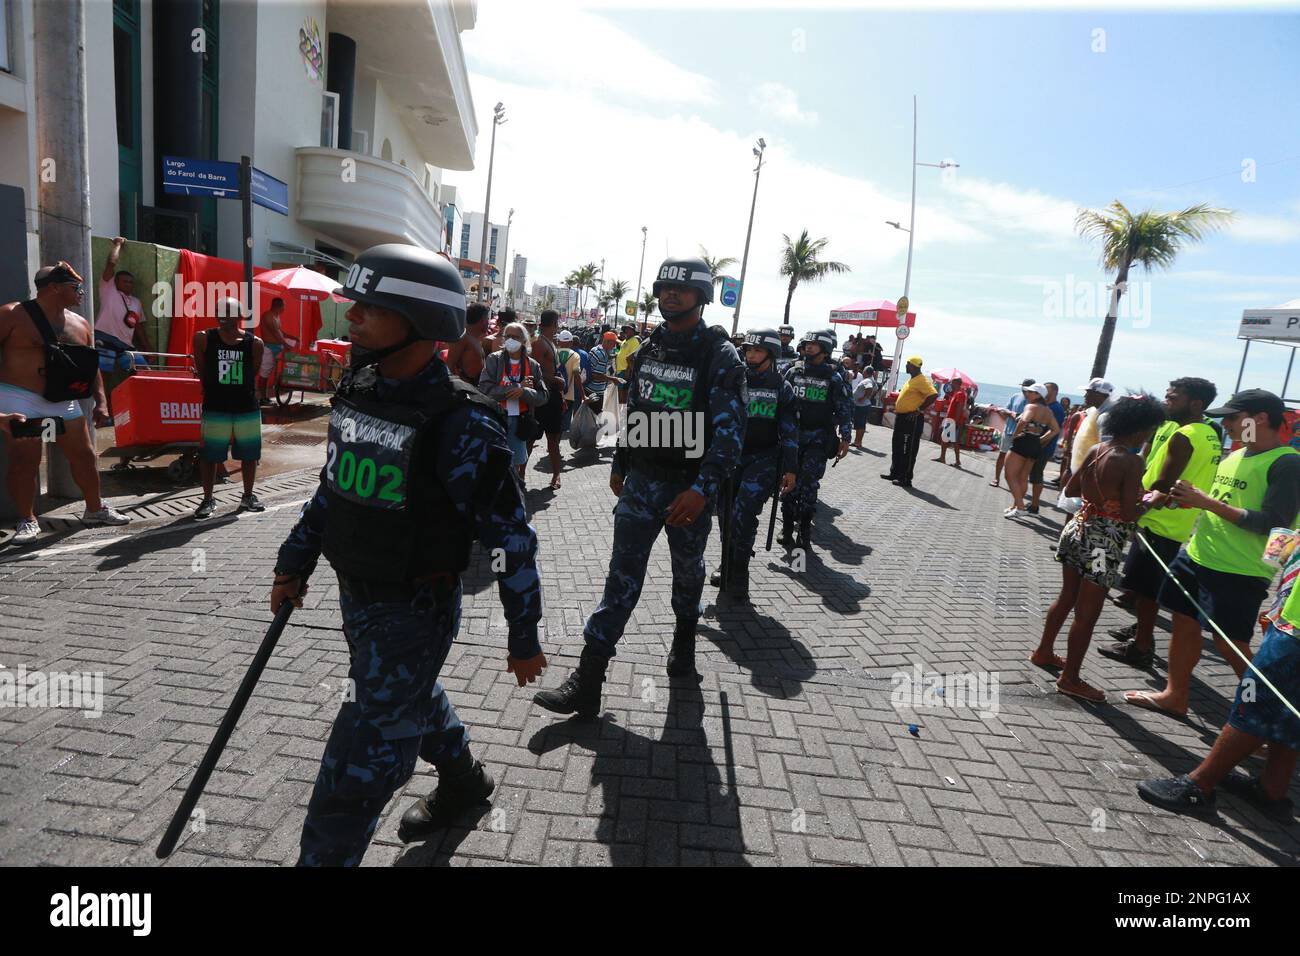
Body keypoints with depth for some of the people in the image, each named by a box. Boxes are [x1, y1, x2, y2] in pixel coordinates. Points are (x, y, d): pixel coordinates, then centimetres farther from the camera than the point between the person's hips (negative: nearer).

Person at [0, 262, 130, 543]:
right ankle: (27, 521, 7)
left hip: (64, 402, 6)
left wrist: (100, 400, 3)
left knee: (84, 456, 9)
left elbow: (91, 365, 11)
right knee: (24, 462, -6)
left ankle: (95, 509, 24)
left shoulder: (79, 324, 8)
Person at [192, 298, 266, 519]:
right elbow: (201, 372, 4)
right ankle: (208, 499, 19)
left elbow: (253, 372, 6)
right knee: (209, 456, 5)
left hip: (247, 409, 1)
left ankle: (248, 496, 29)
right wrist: (213, 390, 9)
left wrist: (242, 391, 8)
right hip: (215, 410, -1)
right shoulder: (203, 339, -5)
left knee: (249, 455, 12)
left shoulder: (254, 343, -4)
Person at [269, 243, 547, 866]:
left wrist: (524, 638, -13)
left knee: (353, 775, 2)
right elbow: (334, 484, 14)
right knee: (412, 698, 29)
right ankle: (463, 781, 56)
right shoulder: (358, 391, 0)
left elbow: (511, 537, -19)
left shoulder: (460, 424, -24)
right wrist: (295, 564, 18)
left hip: (416, 611, -8)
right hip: (355, 598, 9)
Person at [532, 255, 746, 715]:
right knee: (622, 576, 1)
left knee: (687, 569, 16)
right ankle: (587, 682, 3)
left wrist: (702, 488, -29)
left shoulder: (720, 356, -11)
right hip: (640, 481, 4)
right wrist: (619, 465, 19)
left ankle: (684, 639, 44)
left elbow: (730, 430, -18)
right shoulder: (649, 348, 8)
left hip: (689, 487, -4)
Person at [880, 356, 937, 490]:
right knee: (897, 447, 17)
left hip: (912, 420, -10)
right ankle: (895, 472, 28)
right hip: (902, 417, 10)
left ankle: (906, 479, 0)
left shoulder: (922, 381, -15)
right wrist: (897, 405, 16)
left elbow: (933, 396, -26)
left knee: (909, 450, -4)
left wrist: (919, 410, -24)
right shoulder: (911, 380, 15)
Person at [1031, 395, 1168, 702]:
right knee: (1087, 614, 3)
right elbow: (1129, 514, -20)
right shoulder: (1132, 462, -19)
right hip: (1104, 542, -8)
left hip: (1078, 529, 8)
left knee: (1066, 598, 23)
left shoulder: (1096, 450, 2)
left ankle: (1043, 651, 37)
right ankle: (1070, 679, 14)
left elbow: (1070, 490, 11)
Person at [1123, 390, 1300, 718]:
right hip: (1197, 556, 8)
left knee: (1229, 643, 1)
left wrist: (1206, 502, -23)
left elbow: (1273, 523, -22)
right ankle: (1176, 695, 25)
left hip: (1240, 572, -8)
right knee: (1184, 623, 12)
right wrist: (1192, 499, 3)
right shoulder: (1235, 456, 12)